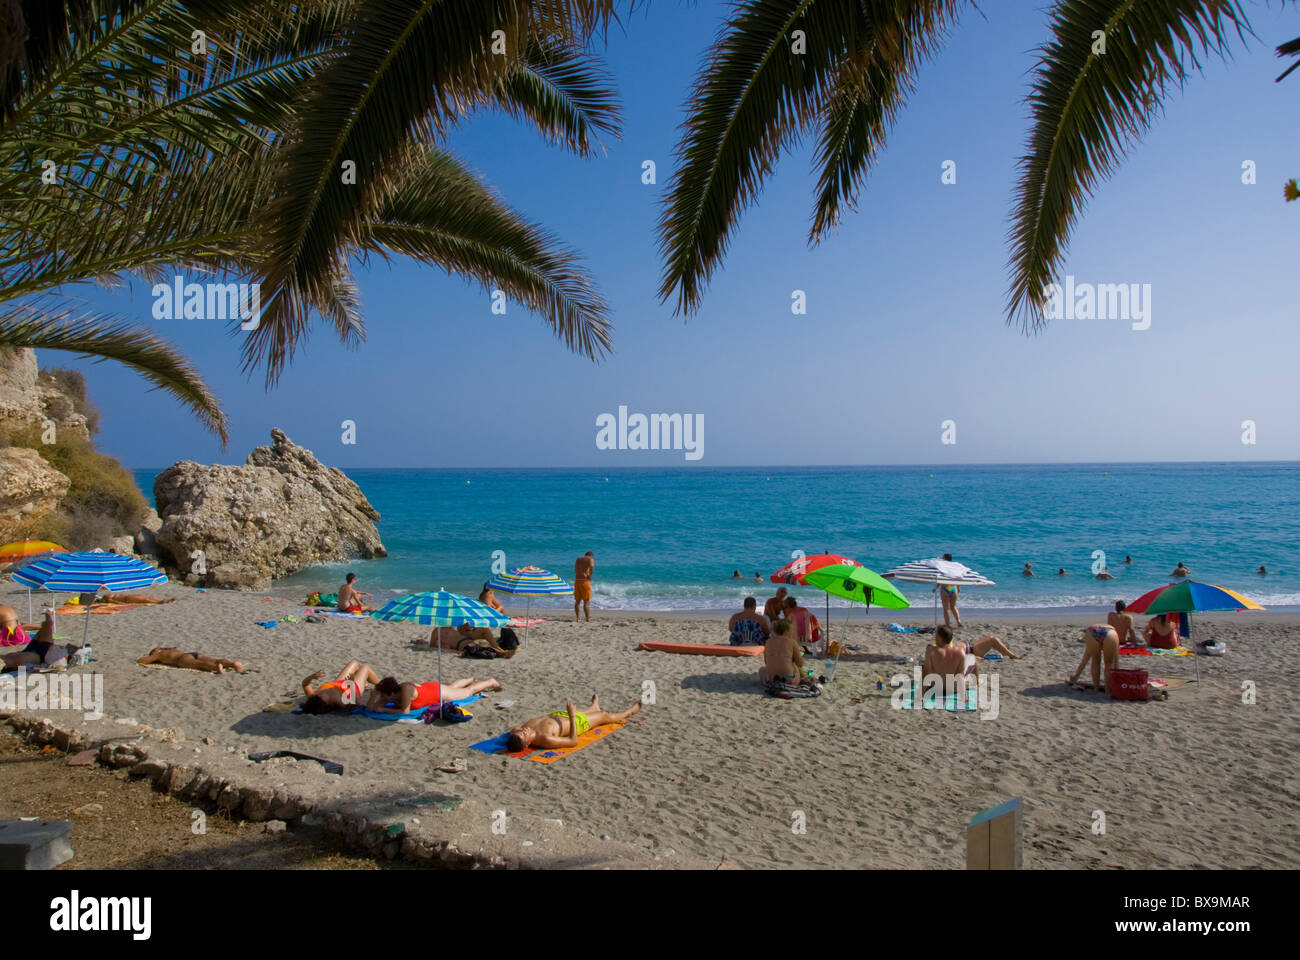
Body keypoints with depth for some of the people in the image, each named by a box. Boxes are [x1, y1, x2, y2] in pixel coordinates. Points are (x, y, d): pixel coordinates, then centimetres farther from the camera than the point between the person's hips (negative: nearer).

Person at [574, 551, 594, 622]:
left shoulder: (578, 559, 19)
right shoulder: (590, 559, 1)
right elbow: (592, 566, -18)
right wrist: (589, 576, -7)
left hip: (577, 580, 5)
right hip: (585, 581, -5)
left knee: (577, 601, 13)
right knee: (586, 602, -2)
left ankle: (577, 619, 15)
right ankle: (588, 619, -6)